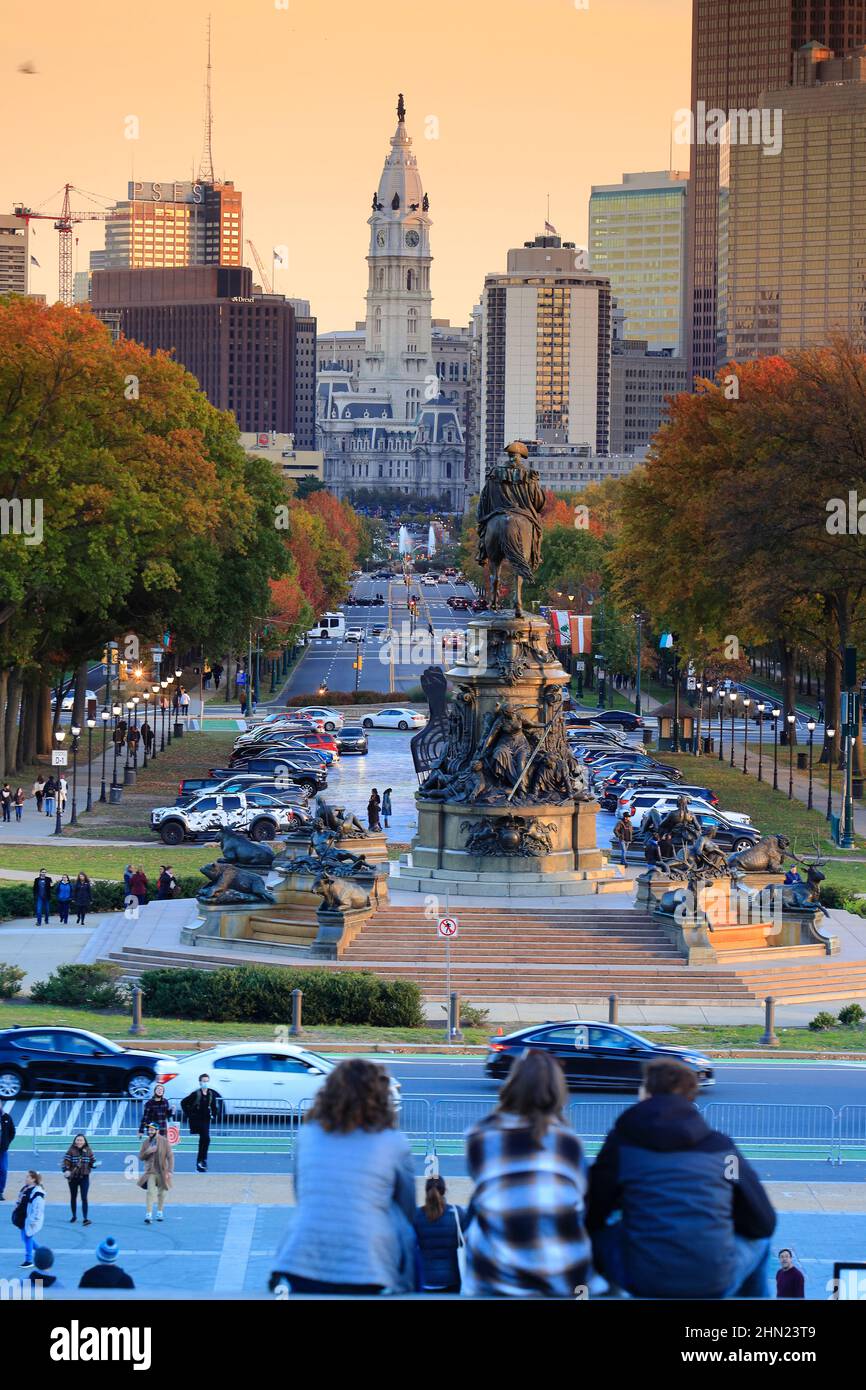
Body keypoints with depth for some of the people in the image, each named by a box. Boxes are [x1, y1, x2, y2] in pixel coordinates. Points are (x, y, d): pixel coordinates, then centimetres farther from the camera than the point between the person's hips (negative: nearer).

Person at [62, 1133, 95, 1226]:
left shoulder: (88, 1151, 0)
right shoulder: (71, 1151, -6)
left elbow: (93, 1162, 9)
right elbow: (66, 1162, -10)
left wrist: (93, 1164, -14)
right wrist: (66, 1171, -27)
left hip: (84, 1177, 0)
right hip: (73, 1177, 0)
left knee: (84, 1198, -10)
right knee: (73, 1197, 15)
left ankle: (85, 1218, -10)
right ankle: (74, 1216, 34)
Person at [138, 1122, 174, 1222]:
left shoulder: (164, 1141, -8)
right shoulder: (145, 1142, 1)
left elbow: (170, 1156, -7)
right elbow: (141, 1157, 4)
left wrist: (170, 1171, -14)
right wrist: (148, 1152, -17)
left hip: (162, 1172, -1)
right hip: (150, 1172, 1)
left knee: (161, 1193, 12)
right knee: (149, 1193, -12)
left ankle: (159, 1213, 29)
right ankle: (148, 1215, -14)